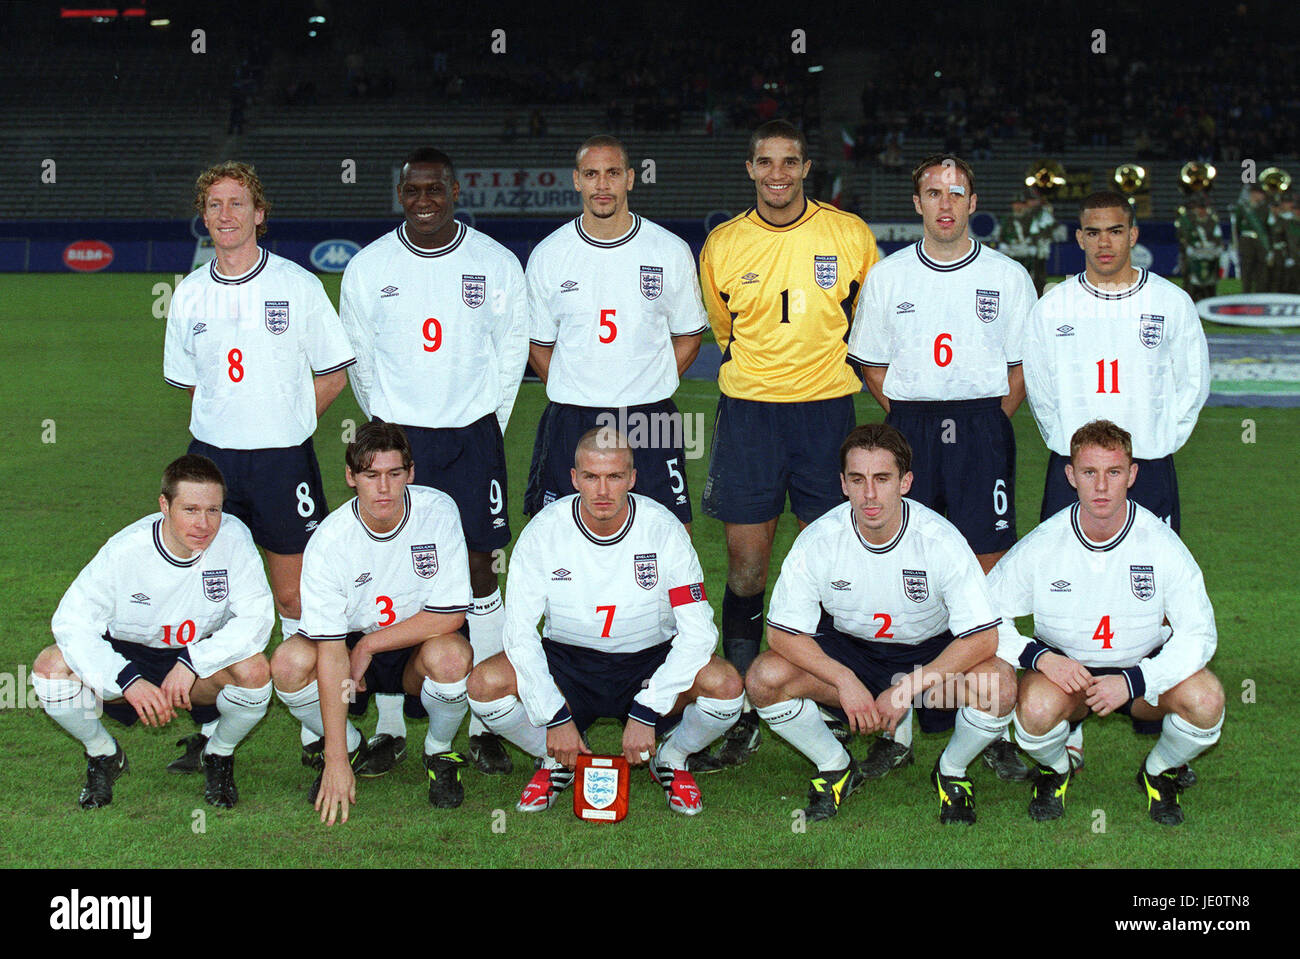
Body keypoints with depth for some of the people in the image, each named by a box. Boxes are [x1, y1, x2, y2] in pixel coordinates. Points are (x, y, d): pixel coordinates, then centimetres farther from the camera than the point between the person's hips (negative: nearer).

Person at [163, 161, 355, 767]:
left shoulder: (298, 285, -2)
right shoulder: (189, 293, 8)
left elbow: (333, 374, 3)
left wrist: (282, 423, -2)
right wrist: (223, 423, 7)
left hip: (283, 458, -3)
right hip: (211, 455, 3)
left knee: (294, 597, 2)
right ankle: (214, 726, 10)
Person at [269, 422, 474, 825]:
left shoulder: (438, 512, -18)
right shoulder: (328, 542, -19)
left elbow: (450, 615, -16)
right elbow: (330, 653, -23)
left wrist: (370, 645, -20)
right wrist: (336, 760, -26)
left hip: (417, 648, -1)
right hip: (353, 645, 1)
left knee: (451, 655, -36)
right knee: (290, 663, -29)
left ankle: (439, 752, -2)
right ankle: (350, 748, 3)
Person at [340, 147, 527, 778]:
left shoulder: (496, 263, 1)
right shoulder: (367, 267, 2)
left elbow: (513, 344, 10)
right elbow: (358, 355, 12)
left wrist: (492, 422, 8)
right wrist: (384, 425, 11)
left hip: (472, 435, 0)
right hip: (397, 435, 0)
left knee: (480, 575, 1)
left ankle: (484, 726, 9)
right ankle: (390, 730, 7)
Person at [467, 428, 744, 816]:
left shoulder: (664, 530, -14)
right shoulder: (543, 533, -12)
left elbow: (698, 632, -16)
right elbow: (519, 631, -12)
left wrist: (646, 713, -24)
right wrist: (555, 717, -21)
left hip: (650, 660, -1)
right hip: (566, 661, 1)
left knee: (725, 684, -30)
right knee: (486, 683, -27)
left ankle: (671, 759, 4)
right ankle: (556, 761, 4)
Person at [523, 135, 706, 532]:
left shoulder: (671, 252, 2)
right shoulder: (548, 255, 3)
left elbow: (688, 336, 11)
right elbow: (539, 344, 12)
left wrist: (650, 390, 2)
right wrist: (574, 394, 2)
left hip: (651, 419, 0)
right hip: (570, 423, 1)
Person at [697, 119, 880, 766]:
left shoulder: (850, 235, -1)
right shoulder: (722, 245, 2)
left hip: (827, 408, 0)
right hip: (747, 411, 0)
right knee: (745, 570, 0)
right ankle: (743, 714, 9)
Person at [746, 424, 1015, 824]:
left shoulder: (941, 539, -23)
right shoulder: (819, 540, -19)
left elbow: (983, 637, -23)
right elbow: (783, 632, -14)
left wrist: (907, 689, -28)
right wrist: (845, 682, -27)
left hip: (931, 652, -1)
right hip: (847, 649, 1)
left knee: (999, 687, -32)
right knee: (764, 679, -26)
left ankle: (951, 771, 2)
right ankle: (835, 769, 4)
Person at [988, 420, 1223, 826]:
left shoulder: (1161, 544, -15)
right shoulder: (1042, 545, -15)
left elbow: (1199, 634, -13)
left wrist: (1133, 682, -25)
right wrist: (1039, 657, -26)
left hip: (1144, 669, 1)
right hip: (1063, 666, -1)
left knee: (1206, 700, -29)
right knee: (1037, 708, -35)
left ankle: (1160, 772, 6)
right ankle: (1053, 770, 4)